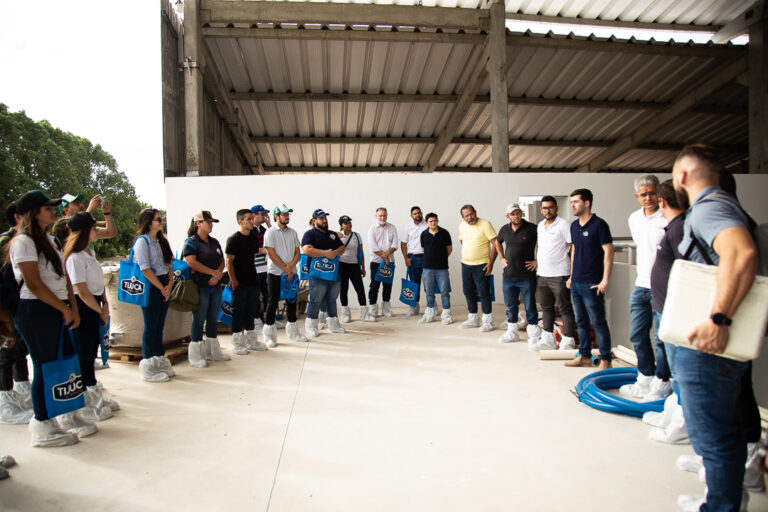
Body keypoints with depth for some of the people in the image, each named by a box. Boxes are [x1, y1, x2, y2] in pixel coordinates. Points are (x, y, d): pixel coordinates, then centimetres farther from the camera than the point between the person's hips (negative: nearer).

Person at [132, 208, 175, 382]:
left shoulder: (161, 241, 16)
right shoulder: (142, 241, -9)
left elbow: (169, 265, 14)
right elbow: (145, 269, -15)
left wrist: (169, 285, -1)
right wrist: (161, 288, -11)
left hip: (164, 287, 7)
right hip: (150, 287, -7)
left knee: (159, 326, 13)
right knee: (151, 327, -1)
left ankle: (160, 361, 22)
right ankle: (148, 368, 8)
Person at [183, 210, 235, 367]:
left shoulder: (214, 242, 15)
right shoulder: (191, 241, -6)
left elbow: (222, 261, 14)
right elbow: (192, 263, -17)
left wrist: (217, 275, -6)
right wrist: (213, 272, -14)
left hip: (215, 286, 7)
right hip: (199, 287, -7)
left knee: (213, 318, 12)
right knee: (199, 319, -3)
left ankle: (212, 352, 23)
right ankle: (195, 356, 6)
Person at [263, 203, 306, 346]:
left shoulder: (292, 233, 10)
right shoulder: (270, 232, -5)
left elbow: (297, 253, 7)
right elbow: (272, 254, -12)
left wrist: (291, 266, -10)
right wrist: (286, 269, -12)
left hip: (291, 273, 5)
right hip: (275, 274, -5)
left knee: (291, 302, 11)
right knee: (272, 303, 0)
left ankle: (293, 332, 22)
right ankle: (269, 335, 8)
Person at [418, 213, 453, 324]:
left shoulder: (444, 233, -2)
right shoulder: (424, 234, 2)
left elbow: (449, 248, 6)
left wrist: (442, 258, 10)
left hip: (442, 267, -2)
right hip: (428, 267, 2)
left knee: (444, 291, 2)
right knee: (429, 292, 10)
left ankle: (446, 314, 11)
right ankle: (430, 313, 21)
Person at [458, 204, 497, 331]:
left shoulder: (485, 224, -12)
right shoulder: (462, 226, 7)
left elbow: (495, 243, -14)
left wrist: (491, 262, -18)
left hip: (481, 265, -6)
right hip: (465, 264, 7)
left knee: (483, 293, -4)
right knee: (468, 292, 13)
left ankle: (488, 322, 7)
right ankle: (472, 319, 26)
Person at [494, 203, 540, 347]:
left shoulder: (532, 229, -10)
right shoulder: (504, 229, 6)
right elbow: (497, 242, 26)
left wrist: (538, 261, -8)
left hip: (527, 276, -5)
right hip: (508, 275, 5)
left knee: (530, 307, 0)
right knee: (510, 305, 15)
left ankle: (534, 337, 8)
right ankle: (512, 332, 29)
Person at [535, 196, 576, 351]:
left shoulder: (563, 224, -8)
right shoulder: (540, 226, 15)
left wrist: (573, 270, -15)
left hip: (559, 275, -8)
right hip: (542, 274, 8)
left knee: (564, 308, -1)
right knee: (546, 307, 13)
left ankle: (568, 342, 6)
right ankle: (548, 340, 23)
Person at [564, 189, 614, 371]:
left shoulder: (599, 224, -10)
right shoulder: (574, 226, 11)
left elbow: (608, 252, -13)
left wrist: (605, 280, -17)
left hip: (592, 283, -7)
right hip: (576, 282, 8)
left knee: (598, 323, 0)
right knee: (581, 322, 14)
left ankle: (605, 359, 10)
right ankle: (584, 356, 25)